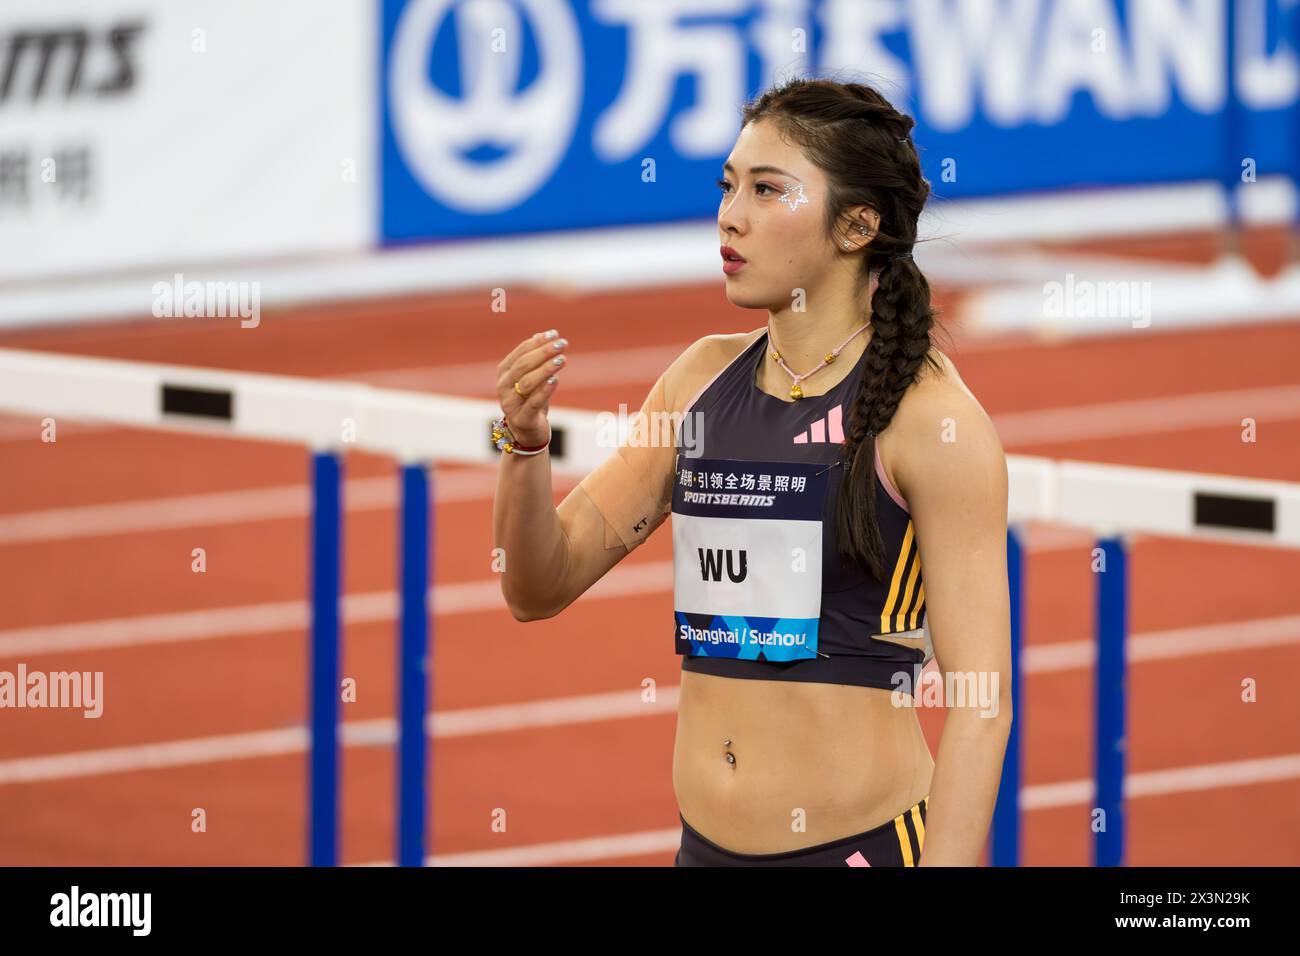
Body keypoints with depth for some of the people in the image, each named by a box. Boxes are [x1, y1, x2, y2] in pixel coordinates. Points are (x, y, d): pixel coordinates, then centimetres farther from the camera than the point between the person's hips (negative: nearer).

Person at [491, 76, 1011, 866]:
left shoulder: (931, 415, -11)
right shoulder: (704, 378, 6)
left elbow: (982, 703, -13)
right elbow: (541, 589, 10)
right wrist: (526, 446, -8)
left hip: (863, 840, -6)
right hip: (707, 842, 6)